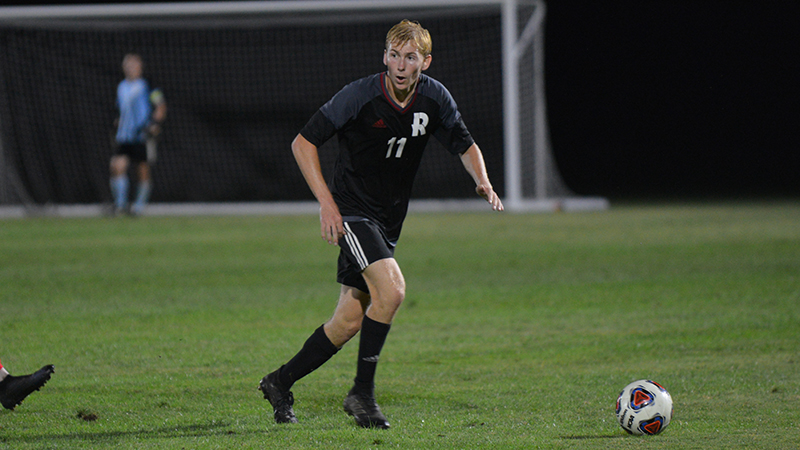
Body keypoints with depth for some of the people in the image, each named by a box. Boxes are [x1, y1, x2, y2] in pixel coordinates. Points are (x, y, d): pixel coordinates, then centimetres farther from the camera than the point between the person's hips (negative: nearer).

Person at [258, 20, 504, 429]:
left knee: (350, 321, 5)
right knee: (391, 289, -25)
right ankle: (362, 393, -14)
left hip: (389, 220, 6)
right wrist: (326, 203, -19)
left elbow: (465, 146, 10)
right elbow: (303, 143, -12)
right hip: (351, 212, -6)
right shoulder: (360, 96, -18)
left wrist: (483, 182, -10)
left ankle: (280, 383, 22)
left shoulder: (435, 99, -3)